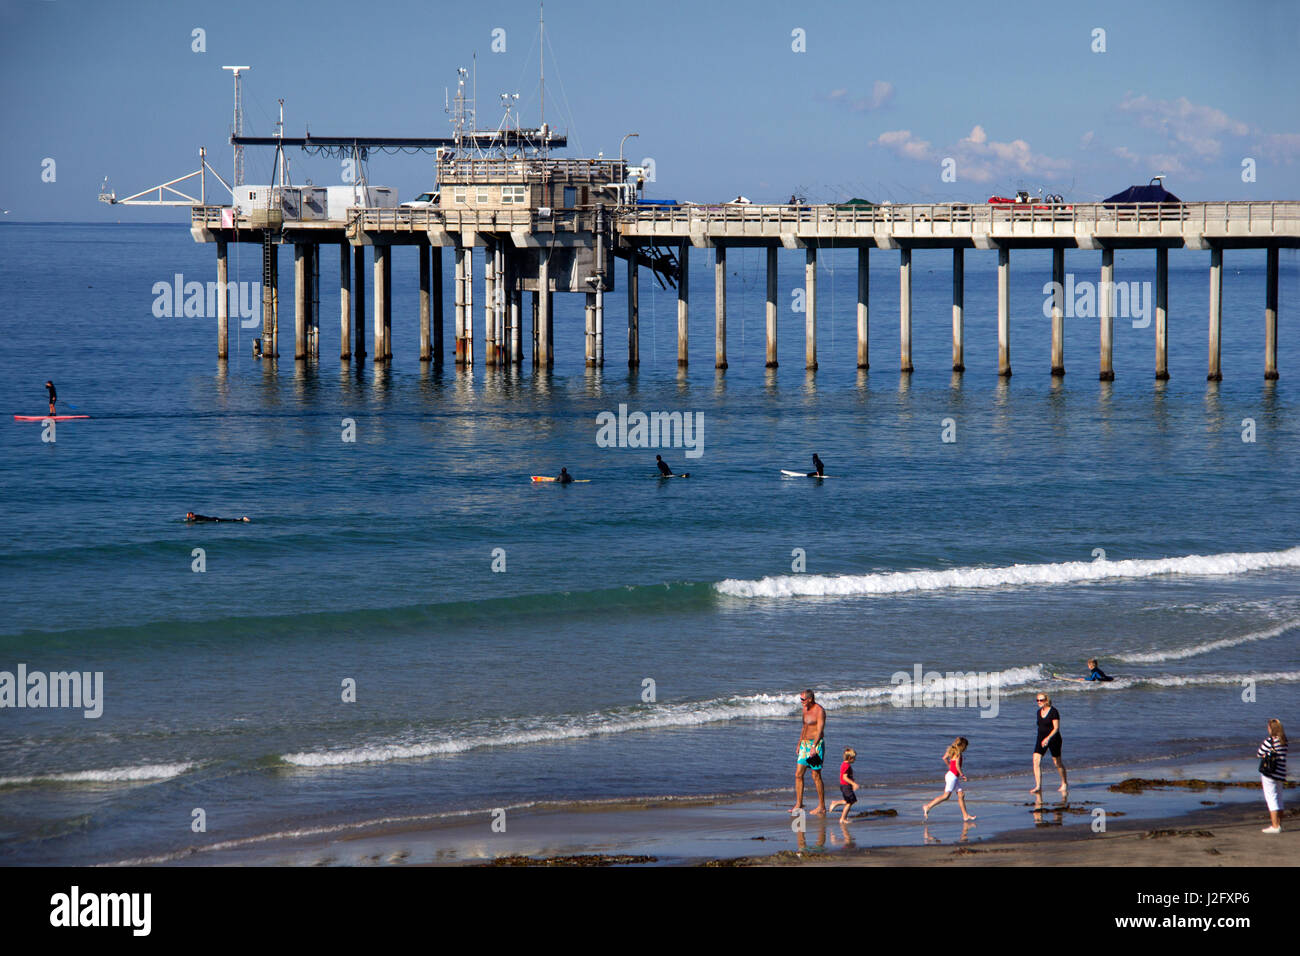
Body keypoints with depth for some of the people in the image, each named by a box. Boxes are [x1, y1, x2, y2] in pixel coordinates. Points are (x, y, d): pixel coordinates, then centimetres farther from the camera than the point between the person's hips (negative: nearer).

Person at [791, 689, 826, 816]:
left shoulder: (819, 710, -14)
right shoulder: (805, 709, 13)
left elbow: (820, 730, -21)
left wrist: (814, 747, -30)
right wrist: (799, 745, 22)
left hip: (816, 744, -8)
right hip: (805, 743, 8)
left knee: (816, 776, -4)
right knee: (798, 774, 2)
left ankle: (822, 806, 5)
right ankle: (798, 804, 7)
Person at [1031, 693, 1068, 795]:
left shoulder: (1053, 712, -14)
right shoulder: (1039, 711, 8)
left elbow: (1056, 728, -19)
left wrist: (1048, 738, -32)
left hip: (1053, 738, -6)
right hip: (1041, 739, 6)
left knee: (1057, 763, 8)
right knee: (1036, 761, -12)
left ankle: (1064, 784, 31)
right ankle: (1038, 787, -14)